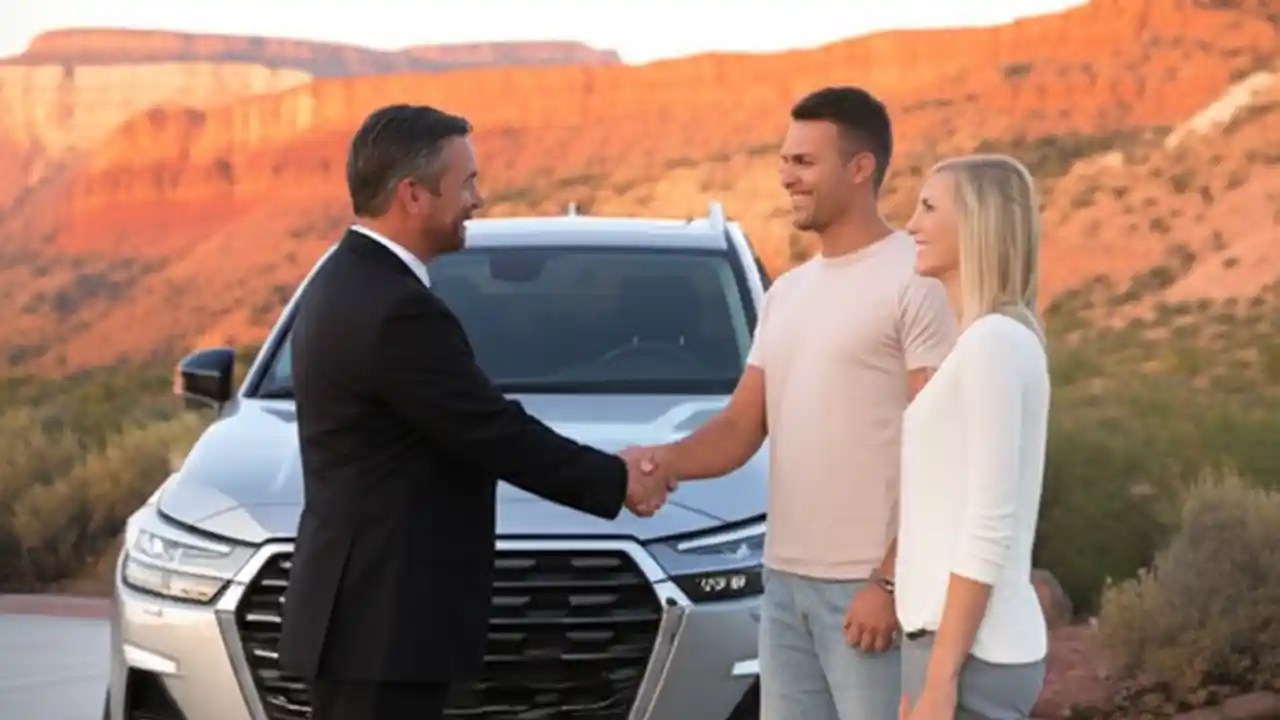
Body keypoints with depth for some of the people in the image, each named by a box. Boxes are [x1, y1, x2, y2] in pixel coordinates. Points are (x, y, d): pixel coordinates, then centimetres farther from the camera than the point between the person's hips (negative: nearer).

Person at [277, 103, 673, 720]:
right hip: (382, 621, -11)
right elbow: (493, 433, -16)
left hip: (366, 609, 11)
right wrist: (617, 481, -2)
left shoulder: (350, 282, 12)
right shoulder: (397, 310, -21)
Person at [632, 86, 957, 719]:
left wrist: (892, 581, -19)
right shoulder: (786, 293, 16)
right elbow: (743, 428, 13)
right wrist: (667, 460, -8)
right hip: (785, 581, 8)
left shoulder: (917, 282, -9)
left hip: (867, 585, -8)